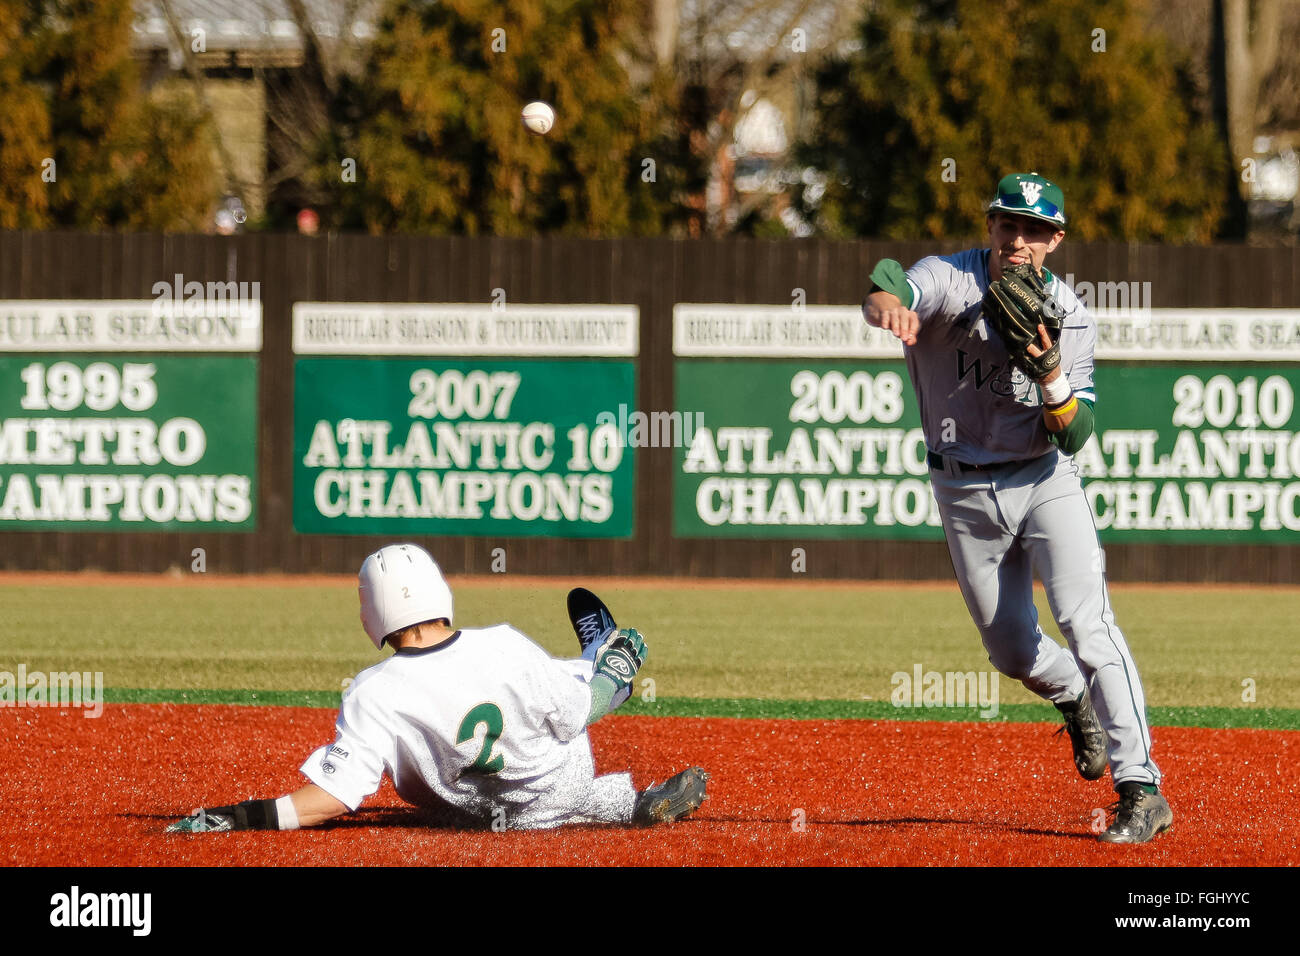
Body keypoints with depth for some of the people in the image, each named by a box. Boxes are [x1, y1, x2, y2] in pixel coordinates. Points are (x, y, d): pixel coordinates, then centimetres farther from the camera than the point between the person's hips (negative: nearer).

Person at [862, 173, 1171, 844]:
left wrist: (1052, 376, -31)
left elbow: (1073, 437, -12)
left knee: (1085, 621, -20)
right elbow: (885, 296, -37)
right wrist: (889, 305, -62)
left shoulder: (1070, 317, -8)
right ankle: (1075, 699, 46)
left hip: (1044, 480, -1)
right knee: (1012, 652, 9)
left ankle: (1141, 789, -22)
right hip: (965, 494, 1)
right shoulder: (946, 279, -12)